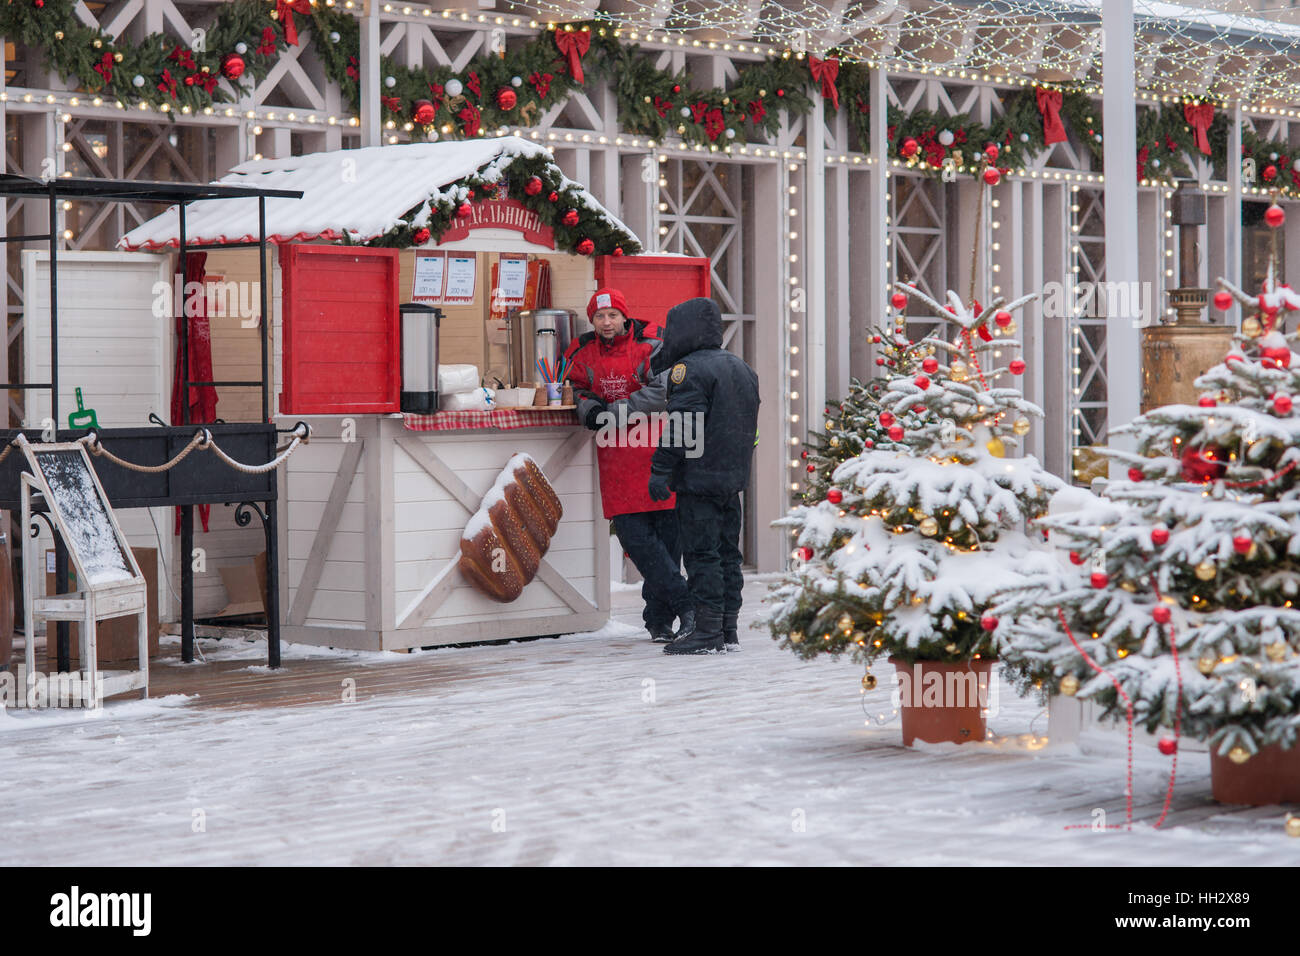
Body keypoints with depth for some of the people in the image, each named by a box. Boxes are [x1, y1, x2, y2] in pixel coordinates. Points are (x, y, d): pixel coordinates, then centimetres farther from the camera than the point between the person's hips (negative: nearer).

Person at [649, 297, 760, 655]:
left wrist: (661, 470, -17)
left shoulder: (689, 370, -13)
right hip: (733, 477, 9)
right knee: (727, 552, 12)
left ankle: (708, 631, -6)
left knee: (701, 553, -6)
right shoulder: (741, 368, 16)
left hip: (699, 477, -9)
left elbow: (682, 427, -19)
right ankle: (728, 630, 14)